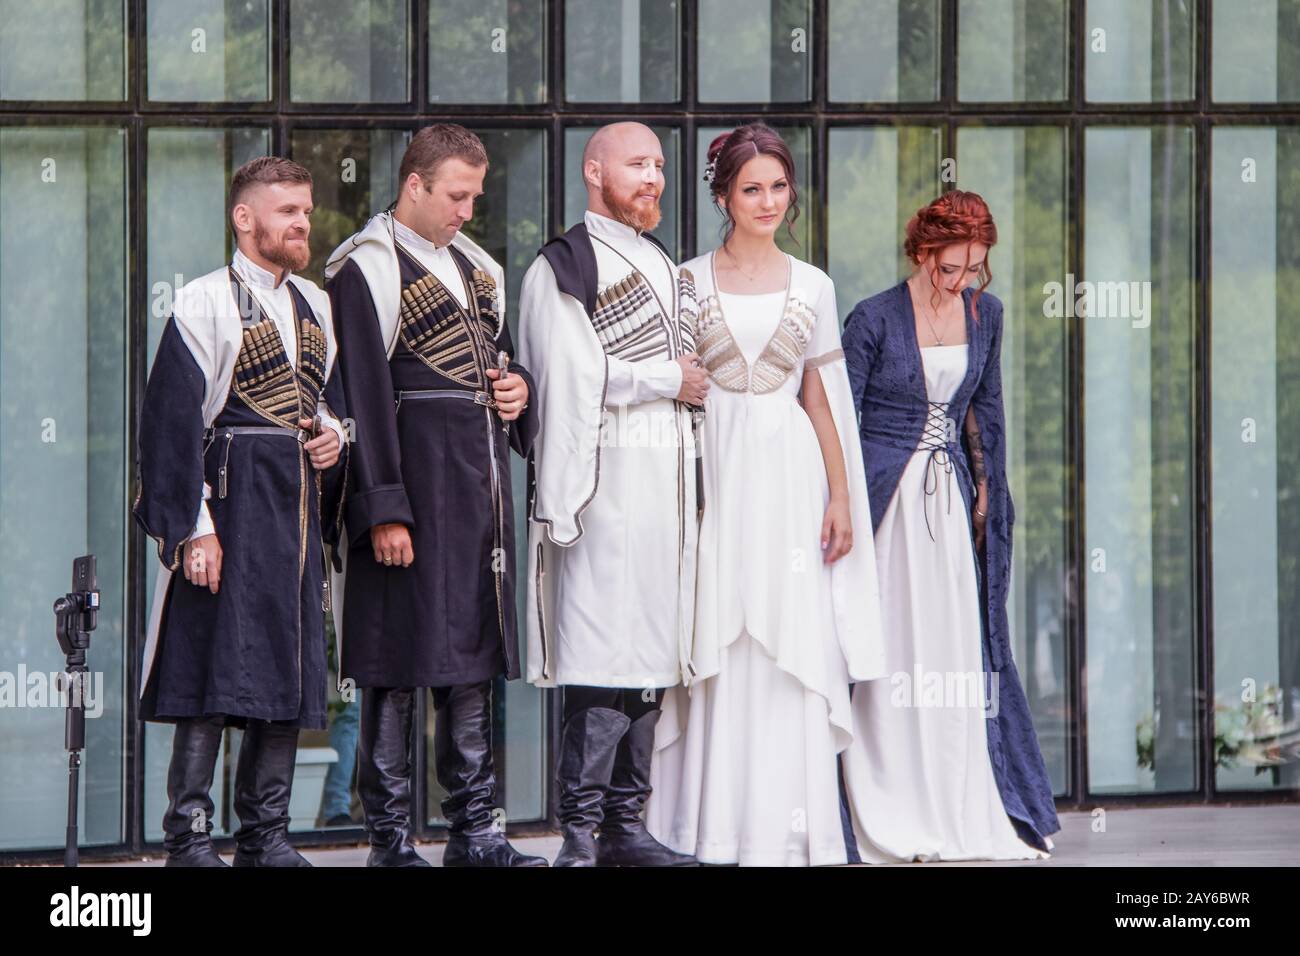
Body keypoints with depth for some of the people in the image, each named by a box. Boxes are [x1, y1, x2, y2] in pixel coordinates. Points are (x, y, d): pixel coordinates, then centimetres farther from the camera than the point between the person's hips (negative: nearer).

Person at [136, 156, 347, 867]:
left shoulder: (315, 307, 16)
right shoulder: (204, 303, -5)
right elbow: (174, 422, -10)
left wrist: (334, 434, 5)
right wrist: (192, 528, -16)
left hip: (299, 508, 7)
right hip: (231, 505, -7)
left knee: (290, 673, 6)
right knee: (214, 675, -9)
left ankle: (266, 834, 13)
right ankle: (190, 837, -5)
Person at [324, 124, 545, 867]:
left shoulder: (478, 267, 16)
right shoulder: (369, 268, -8)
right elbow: (365, 395, -13)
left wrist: (519, 387, 5)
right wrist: (383, 509, -18)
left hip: (482, 482, 8)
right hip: (416, 477, -8)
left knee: (475, 656, 9)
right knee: (401, 662, -5)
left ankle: (476, 829, 14)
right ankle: (391, 838, -1)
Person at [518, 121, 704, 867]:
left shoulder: (667, 268, 23)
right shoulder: (565, 266, -2)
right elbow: (573, 375, -12)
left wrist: (699, 378, 10)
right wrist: (670, 379, -7)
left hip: (670, 472, 8)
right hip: (608, 476, -8)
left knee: (652, 654, 6)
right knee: (605, 650, -14)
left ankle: (627, 824, 9)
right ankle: (582, 828, -14)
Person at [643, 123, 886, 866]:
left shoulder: (812, 287, 9)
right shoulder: (690, 281, 5)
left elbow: (821, 400, 11)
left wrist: (841, 496, 5)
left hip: (790, 474, 1)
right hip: (716, 473, -1)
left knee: (792, 648, -2)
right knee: (715, 650, -2)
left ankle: (787, 830, 2)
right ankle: (713, 831, 2)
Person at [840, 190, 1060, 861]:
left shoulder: (984, 313, 6)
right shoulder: (875, 319, -9)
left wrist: (988, 489, 14)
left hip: (952, 497, 5)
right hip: (886, 496, -5)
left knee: (960, 649, 3)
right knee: (888, 651, -6)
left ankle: (963, 815, 7)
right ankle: (887, 822, -3)